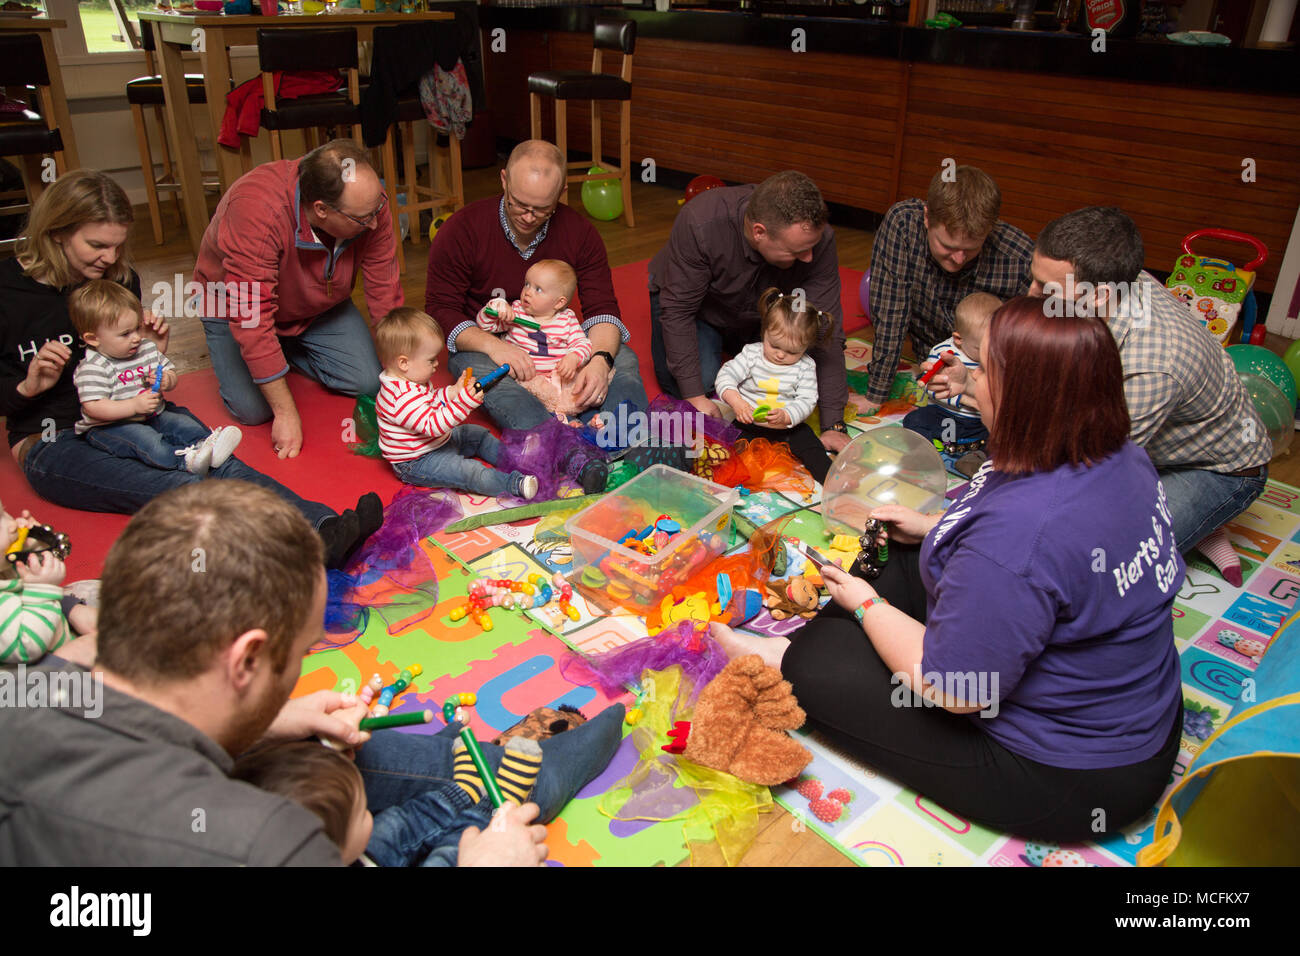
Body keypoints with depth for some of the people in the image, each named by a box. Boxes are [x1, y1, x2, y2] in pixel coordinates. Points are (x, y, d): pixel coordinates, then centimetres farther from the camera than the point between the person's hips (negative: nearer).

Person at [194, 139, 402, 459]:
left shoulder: (367, 199, -27)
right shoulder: (255, 212, -41)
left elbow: (386, 297, -18)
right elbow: (251, 321, -39)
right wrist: (287, 413, -36)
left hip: (320, 306, 4)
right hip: (237, 306, -4)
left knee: (368, 382, -10)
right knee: (254, 410, -16)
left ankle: (291, 350, 19)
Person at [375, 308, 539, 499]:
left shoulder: (408, 380, 2)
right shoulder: (402, 397, -33)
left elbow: (433, 401, 19)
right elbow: (432, 425, -37)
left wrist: (454, 391, 1)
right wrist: (464, 402, -44)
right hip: (415, 463, -11)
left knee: (478, 434, 18)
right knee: (467, 470, -28)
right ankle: (515, 485, -40)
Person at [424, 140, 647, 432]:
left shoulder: (580, 231, -4)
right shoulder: (461, 230, -11)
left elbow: (602, 307, -7)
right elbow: (440, 310, -9)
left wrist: (600, 360, -30)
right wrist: (492, 345, -29)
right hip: (482, 344, -3)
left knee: (622, 358, -24)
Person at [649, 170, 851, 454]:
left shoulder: (818, 237, -31)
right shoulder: (701, 224, -40)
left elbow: (826, 331, -28)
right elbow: (677, 310, -32)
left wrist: (834, 425, -32)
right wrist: (695, 396, -35)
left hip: (759, 313, 3)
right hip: (693, 301, -3)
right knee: (701, 380, -25)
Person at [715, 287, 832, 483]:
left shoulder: (806, 366, -4)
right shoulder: (751, 353, -5)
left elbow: (806, 401, -9)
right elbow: (726, 375, -10)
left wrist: (785, 416, -30)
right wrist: (737, 403, -29)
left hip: (788, 424, -1)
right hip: (749, 421, 1)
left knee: (809, 445, -17)